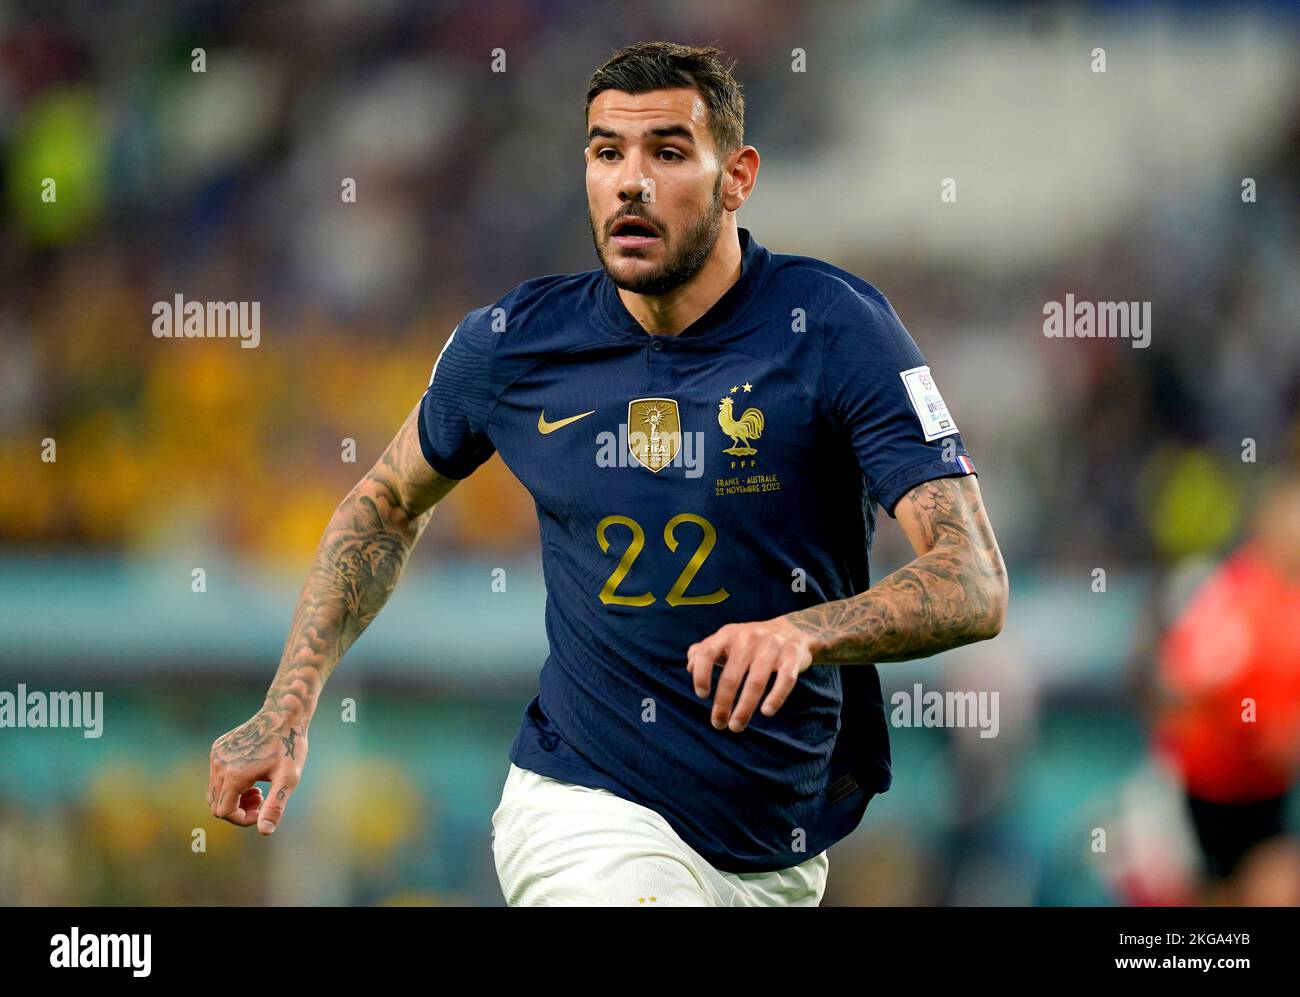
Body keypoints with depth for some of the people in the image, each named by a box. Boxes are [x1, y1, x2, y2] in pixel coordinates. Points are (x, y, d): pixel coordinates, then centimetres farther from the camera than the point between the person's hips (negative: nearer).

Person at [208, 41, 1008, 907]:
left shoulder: (833, 326, -12)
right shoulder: (510, 344, -3)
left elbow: (976, 586, -20)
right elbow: (389, 504, 18)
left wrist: (801, 632, -39)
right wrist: (289, 708, 9)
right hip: (585, 804, -2)